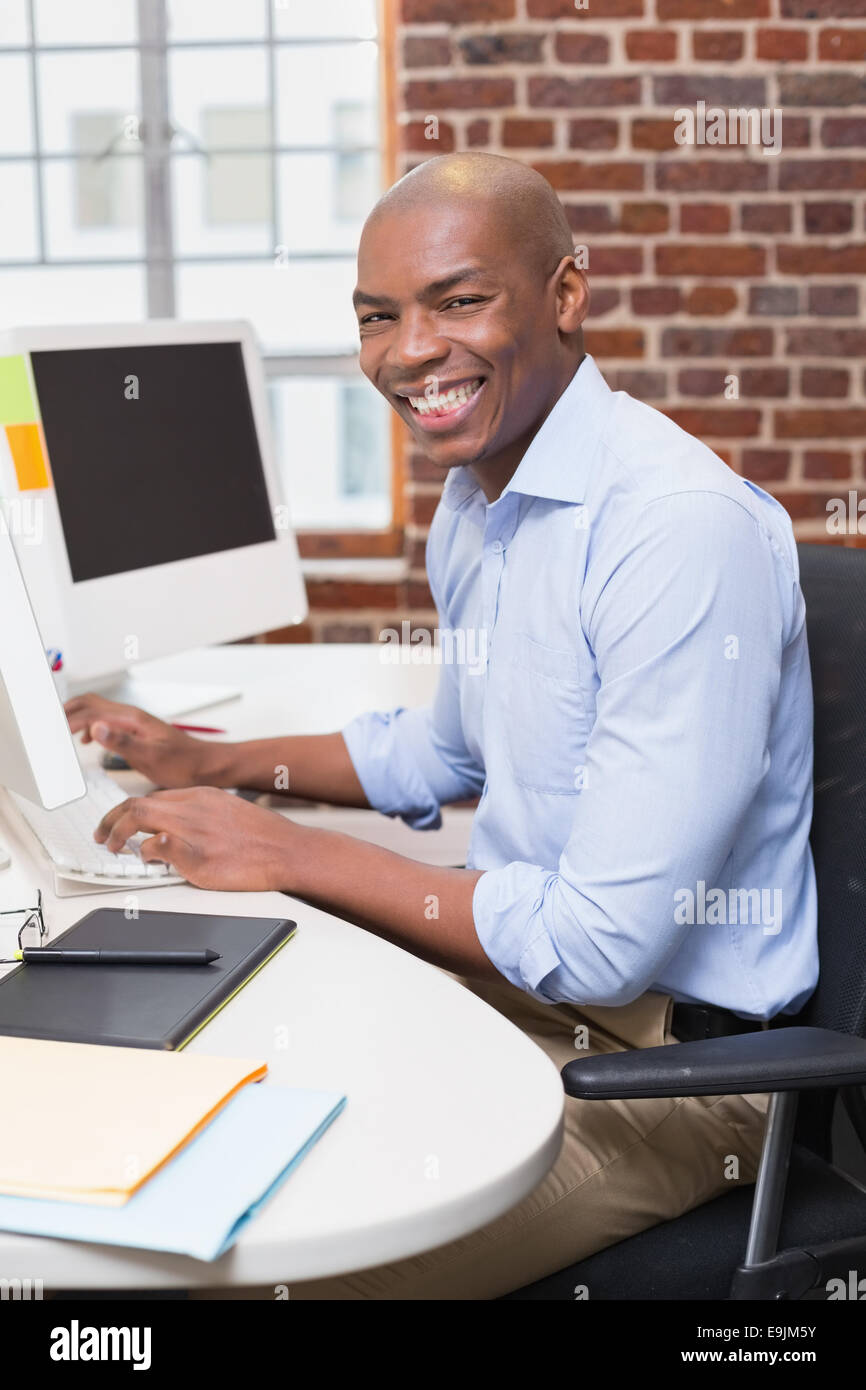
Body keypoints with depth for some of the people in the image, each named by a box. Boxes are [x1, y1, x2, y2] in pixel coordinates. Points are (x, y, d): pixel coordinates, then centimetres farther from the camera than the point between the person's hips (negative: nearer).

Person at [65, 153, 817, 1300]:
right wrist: (218, 763, 10)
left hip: (664, 1049, -8)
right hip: (511, 970, 9)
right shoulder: (473, 495, 5)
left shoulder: (684, 530, -26)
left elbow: (604, 946, -27)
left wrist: (291, 857, -20)